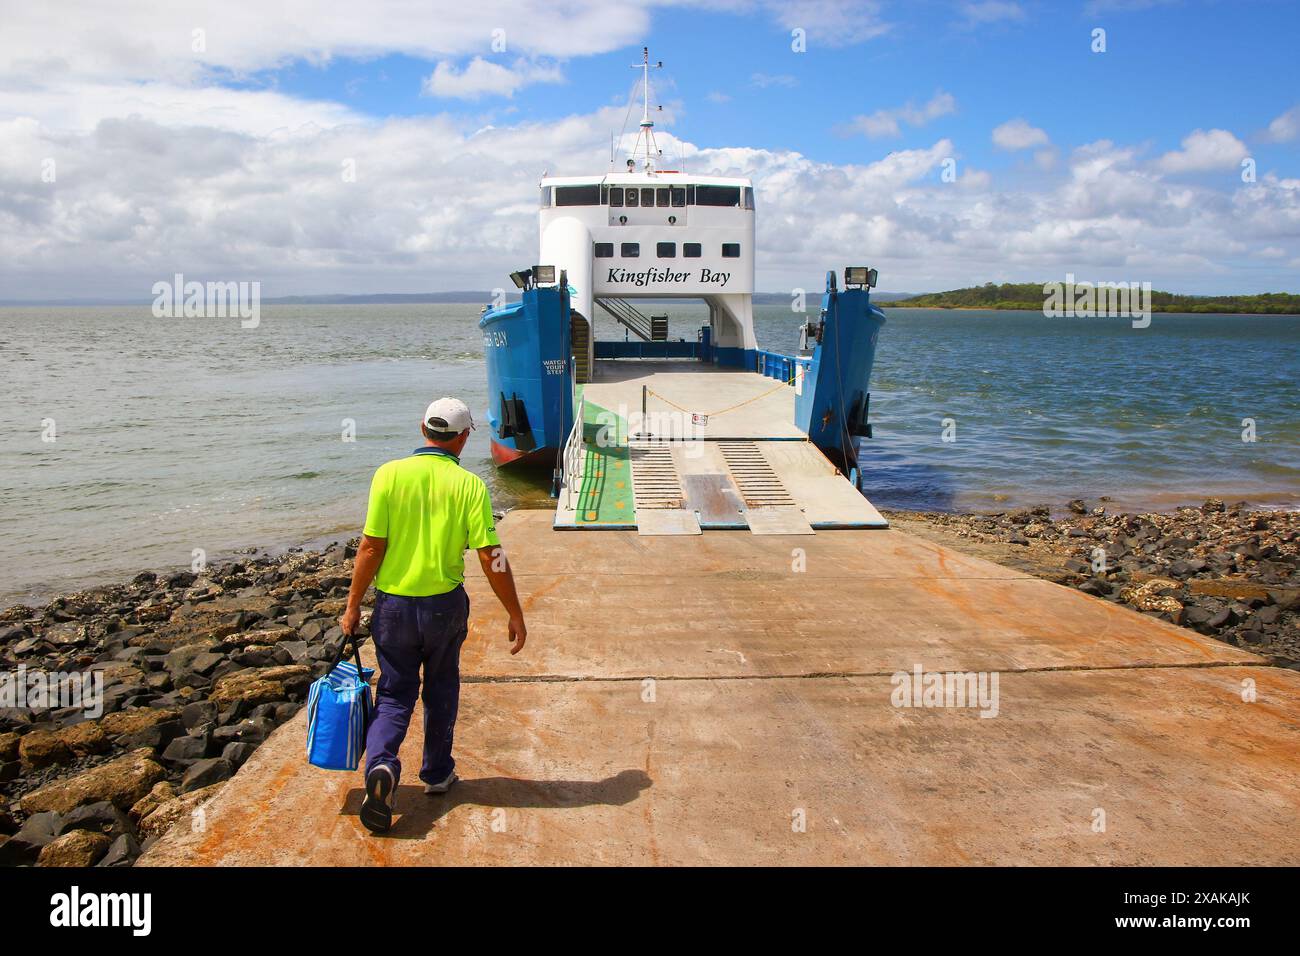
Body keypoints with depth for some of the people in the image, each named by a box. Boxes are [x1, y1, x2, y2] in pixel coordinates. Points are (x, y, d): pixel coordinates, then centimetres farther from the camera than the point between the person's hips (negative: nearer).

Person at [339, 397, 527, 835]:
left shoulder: (389, 474, -7)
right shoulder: (469, 484, -9)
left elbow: (371, 547, -9)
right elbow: (492, 558, -12)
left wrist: (353, 606, 2)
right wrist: (516, 616, -3)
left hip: (393, 605, 0)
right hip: (445, 604, 0)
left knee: (395, 694, 12)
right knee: (441, 691, 20)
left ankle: (381, 765, -11)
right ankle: (437, 773, 31)